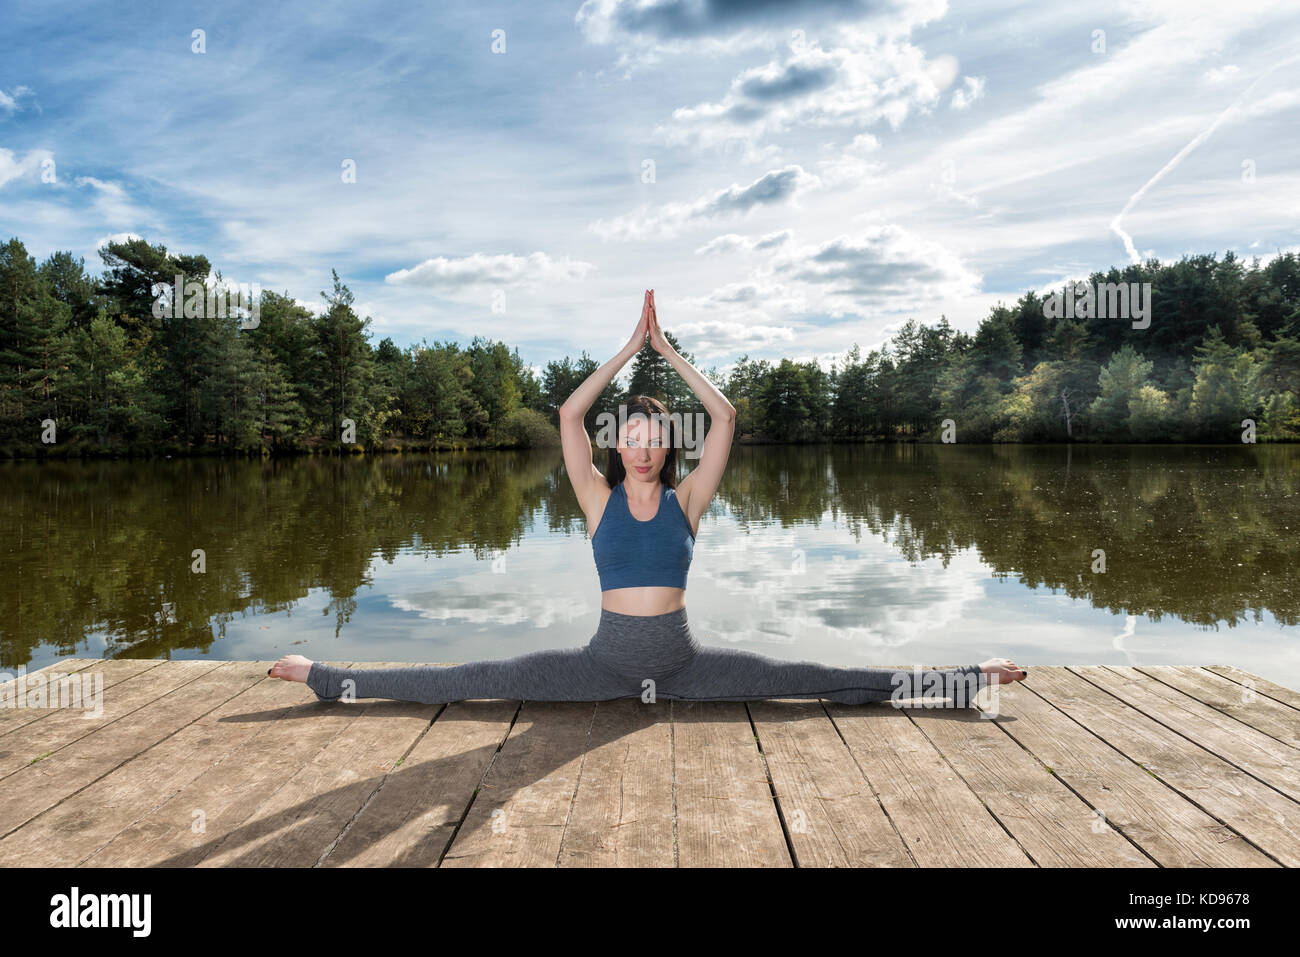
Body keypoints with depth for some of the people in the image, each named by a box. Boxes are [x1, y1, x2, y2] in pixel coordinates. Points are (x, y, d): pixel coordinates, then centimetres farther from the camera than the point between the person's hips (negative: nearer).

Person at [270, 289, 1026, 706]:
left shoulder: (686, 499, 0)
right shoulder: (600, 498, 0)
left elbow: (725, 415, -8)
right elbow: (569, 415, -10)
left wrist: (669, 350, -6)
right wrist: (630, 348, -8)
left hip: (683, 661, 0)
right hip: (608, 657, 0)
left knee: (816, 681, -4)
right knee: (474, 682, -5)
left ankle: (967, 683, 0)